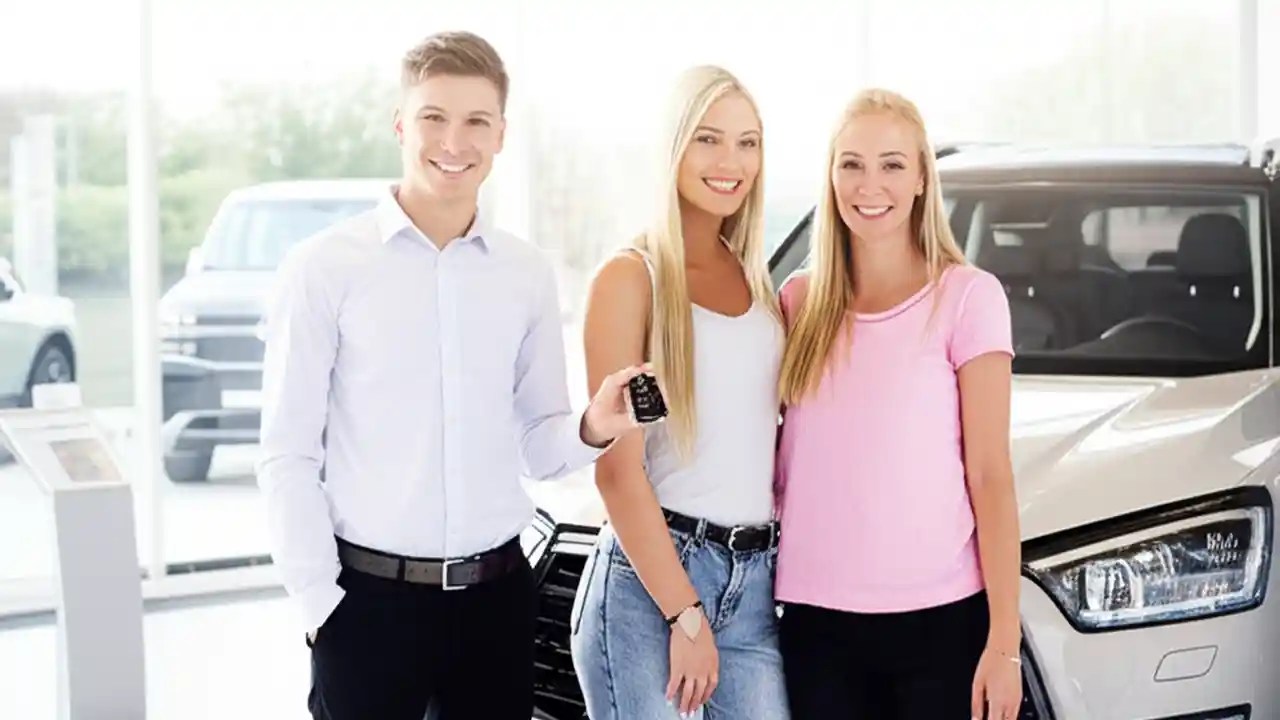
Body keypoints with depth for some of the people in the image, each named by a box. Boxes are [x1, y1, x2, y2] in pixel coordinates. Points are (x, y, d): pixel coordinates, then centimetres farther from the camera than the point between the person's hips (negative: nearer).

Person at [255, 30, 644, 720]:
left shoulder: (527, 275, 7)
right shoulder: (324, 267, -4)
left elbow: (538, 446, 9)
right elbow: (288, 457, -4)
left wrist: (589, 430, -11)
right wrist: (318, 601, -9)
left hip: (498, 594, 3)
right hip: (370, 598, -3)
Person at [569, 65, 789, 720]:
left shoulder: (757, 282, 14)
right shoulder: (631, 279, -6)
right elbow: (617, 470, -11)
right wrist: (684, 613, -14)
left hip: (754, 583, 6)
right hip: (646, 578, -5)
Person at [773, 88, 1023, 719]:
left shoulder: (968, 297, -4)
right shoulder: (800, 302, 7)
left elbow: (990, 477, -5)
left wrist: (1004, 641, -10)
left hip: (940, 619, -3)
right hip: (816, 620, 3)